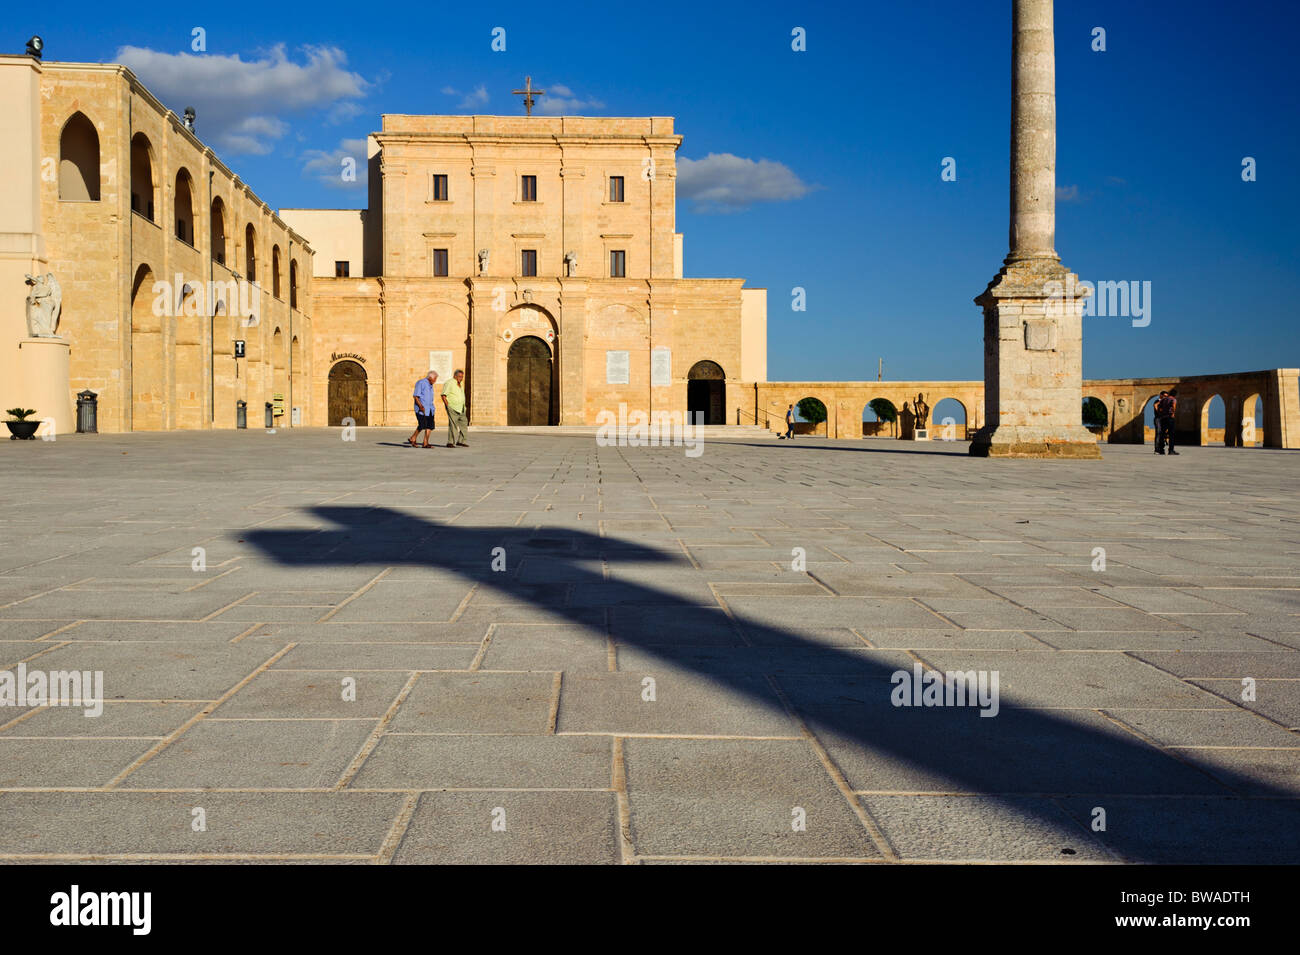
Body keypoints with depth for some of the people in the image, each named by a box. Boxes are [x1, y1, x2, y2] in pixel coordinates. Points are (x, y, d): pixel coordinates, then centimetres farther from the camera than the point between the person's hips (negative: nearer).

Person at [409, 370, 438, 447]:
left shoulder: (430, 385, 18)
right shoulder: (421, 383, -7)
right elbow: (416, 396, -12)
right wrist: (420, 406, -22)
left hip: (429, 409, 8)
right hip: (421, 409, -8)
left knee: (430, 426, -4)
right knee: (422, 425, -13)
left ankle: (425, 443, -4)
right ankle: (412, 439, 6)